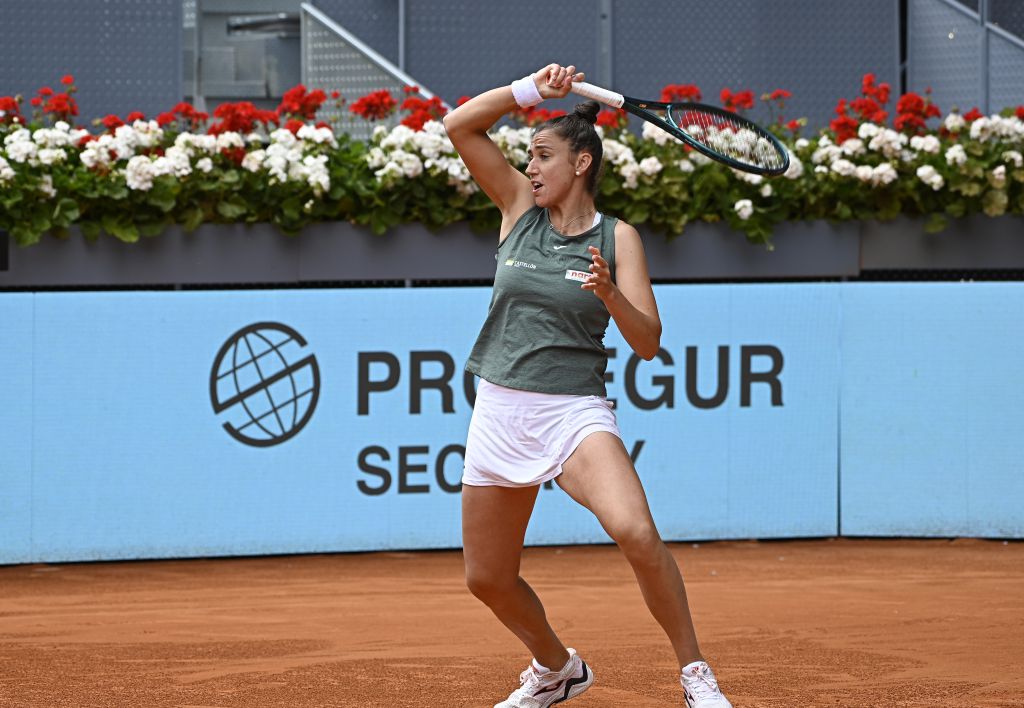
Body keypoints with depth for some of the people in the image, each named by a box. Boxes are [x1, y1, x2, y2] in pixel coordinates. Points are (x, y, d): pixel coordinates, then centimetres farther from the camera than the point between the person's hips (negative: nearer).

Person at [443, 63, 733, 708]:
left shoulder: (617, 238, -1)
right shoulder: (522, 209, 7)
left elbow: (648, 343, -6)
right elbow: (460, 125, 3)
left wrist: (610, 295, -23)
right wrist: (531, 90, -5)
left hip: (575, 411, -4)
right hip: (501, 412, 4)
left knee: (636, 532, -29)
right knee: (487, 577, 10)